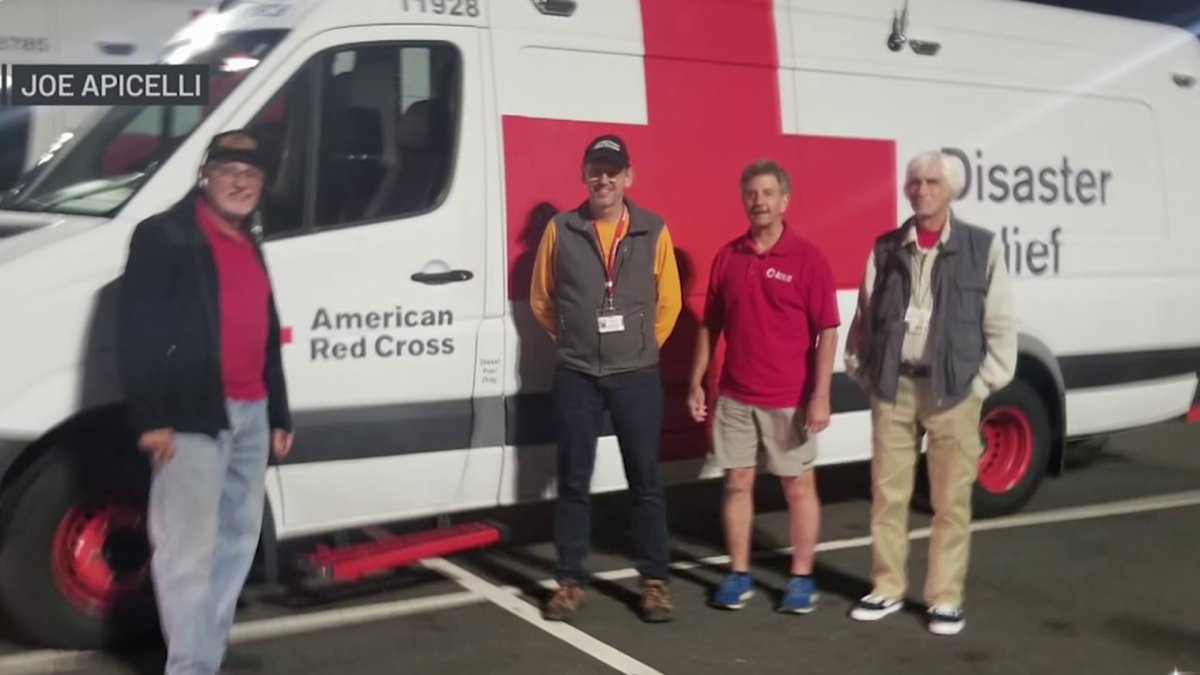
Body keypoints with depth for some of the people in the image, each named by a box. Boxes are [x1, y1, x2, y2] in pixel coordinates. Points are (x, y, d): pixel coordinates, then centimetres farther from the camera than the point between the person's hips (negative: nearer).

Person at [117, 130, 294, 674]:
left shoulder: (249, 246, 21)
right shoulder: (165, 235, -4)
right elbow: (138, 331, -12)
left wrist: (279, 414, 20)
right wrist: (151, 417, -19)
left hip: (250, 413, 9)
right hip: (193, 415, -8)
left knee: (236, 543, 14)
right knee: (188, 551, -8)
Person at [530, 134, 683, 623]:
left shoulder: (653, 232, 0)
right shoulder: (560, 230, 0)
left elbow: (669, 301, 8)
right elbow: (541, 299, 10)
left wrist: (641, 346, 9)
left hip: (636, 376, 0)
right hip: (576, 376, 1)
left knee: (645, 480, 5)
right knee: (573, 481, 6)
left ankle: (655, 581, 15)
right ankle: (571, 580, 16)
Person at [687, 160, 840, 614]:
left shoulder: (808, 258, -7)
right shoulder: (727, 257, 5)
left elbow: (826, 332, -9)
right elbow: (710, 326, 11)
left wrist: (820, 397, -14)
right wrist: (696, 384, 7)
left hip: (790, 399, -3)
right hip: (734, 396, 4)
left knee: (799, 487, 7)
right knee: (737, 483, 9)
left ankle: (802, 578, 18)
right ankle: (739, 574, 21)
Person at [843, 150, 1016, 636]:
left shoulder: (982, 247, 0)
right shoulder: (885, 248, 6)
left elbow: (1000, 324, 0)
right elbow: (865, 317, 10)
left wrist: (983, 383, -4)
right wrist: (862, 371, 3)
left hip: (954, 390, -2)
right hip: (892, 387, 2)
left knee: (951, 501, 4)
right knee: (887, 493, 8)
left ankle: (945, 597, 16)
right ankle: (888, 589, 21)